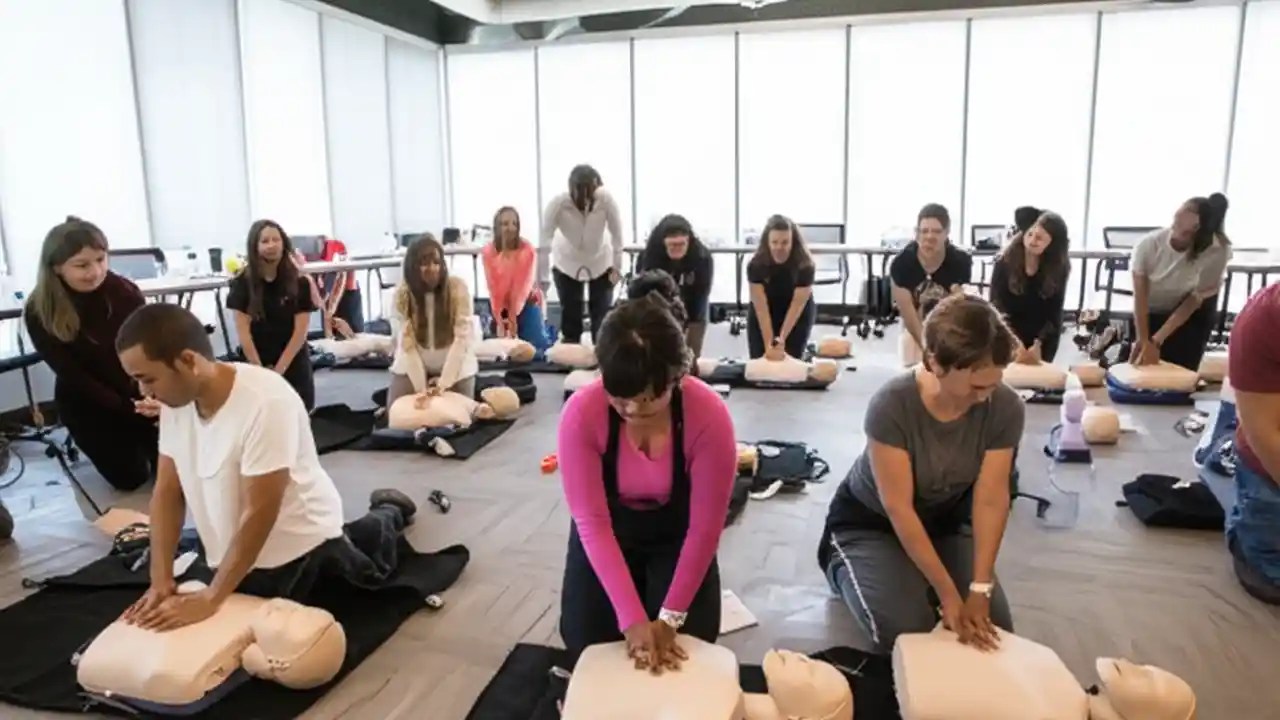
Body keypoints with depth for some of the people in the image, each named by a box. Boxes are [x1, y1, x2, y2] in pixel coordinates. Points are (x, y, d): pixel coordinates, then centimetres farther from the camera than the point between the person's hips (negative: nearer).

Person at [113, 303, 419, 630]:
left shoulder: (265, 402, -34)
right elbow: (167, 491, -4)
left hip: (292, 540, -7)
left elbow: (259, 513, -30)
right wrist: (161, 581, -12)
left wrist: (209, 600, -26)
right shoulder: (175, 399, -10)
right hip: (235, 547, 7)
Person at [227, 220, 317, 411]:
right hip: (255, 363, 0)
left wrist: (279, 369, -11)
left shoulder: (299, 282, -6)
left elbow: (300, 331, -7)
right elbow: (243, 330, -7)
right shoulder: (242, 283, -5)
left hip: (293, 364, 0)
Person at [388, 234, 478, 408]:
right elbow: (406, 343, -17)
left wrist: (444, 383, -25)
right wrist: (421, 387, -23)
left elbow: (463, 338, -21)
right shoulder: (402, 294, -15)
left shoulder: (458, 288, -19)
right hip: (412, 366, 1)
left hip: (455, 366, -1)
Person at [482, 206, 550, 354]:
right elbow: (492, 288, -13)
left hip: (526, 303, -2)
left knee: (538, 345, -12)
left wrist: (513, 316, -25)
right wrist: (499, 320, -21)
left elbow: (524, 285, -20)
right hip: (500, 305, 2)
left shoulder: (527, 250, -17)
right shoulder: (488, 252, -11)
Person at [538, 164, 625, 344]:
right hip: (567, 264, 0)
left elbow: (617, 235, -18)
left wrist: (617, 268, -14)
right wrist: (541, 280, -29)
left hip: (601, 263, 0)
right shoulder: (557, 203, -31)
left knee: (603, 317, 1)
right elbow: (544, 244, -29)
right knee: (570, 316, 6)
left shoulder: (606, 199, -29)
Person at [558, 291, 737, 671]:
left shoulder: (710, 416, -32)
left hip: (676, 533, 0)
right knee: (585, 641, -4)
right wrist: (632, 618, -30)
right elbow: (592, 522, -27)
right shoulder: (581, 413, -31)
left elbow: (705, 527, -23)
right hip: (610, 532, 1)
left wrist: (670, 616, -23)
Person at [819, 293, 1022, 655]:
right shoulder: (892, 404, -33)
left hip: (946, 521, 4)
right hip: (870, 522, -4)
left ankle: (915, 579, 19)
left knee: (992, 625, -8)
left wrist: (980, 591, -25)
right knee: (906, 631, -20)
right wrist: (949, 594, -28)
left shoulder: (1005, 408, -21)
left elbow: (991, 501, -19)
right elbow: (898, 509, -29)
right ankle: (845, 570, 10)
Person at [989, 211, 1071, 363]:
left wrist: (1038, 344, -25)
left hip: (1044, 336, 1)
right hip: (1008, 335, -1)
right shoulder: (1004, 262, -16)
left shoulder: (1059, 267, -12)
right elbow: (997, 306, -20)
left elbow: (1054, 313, -11)